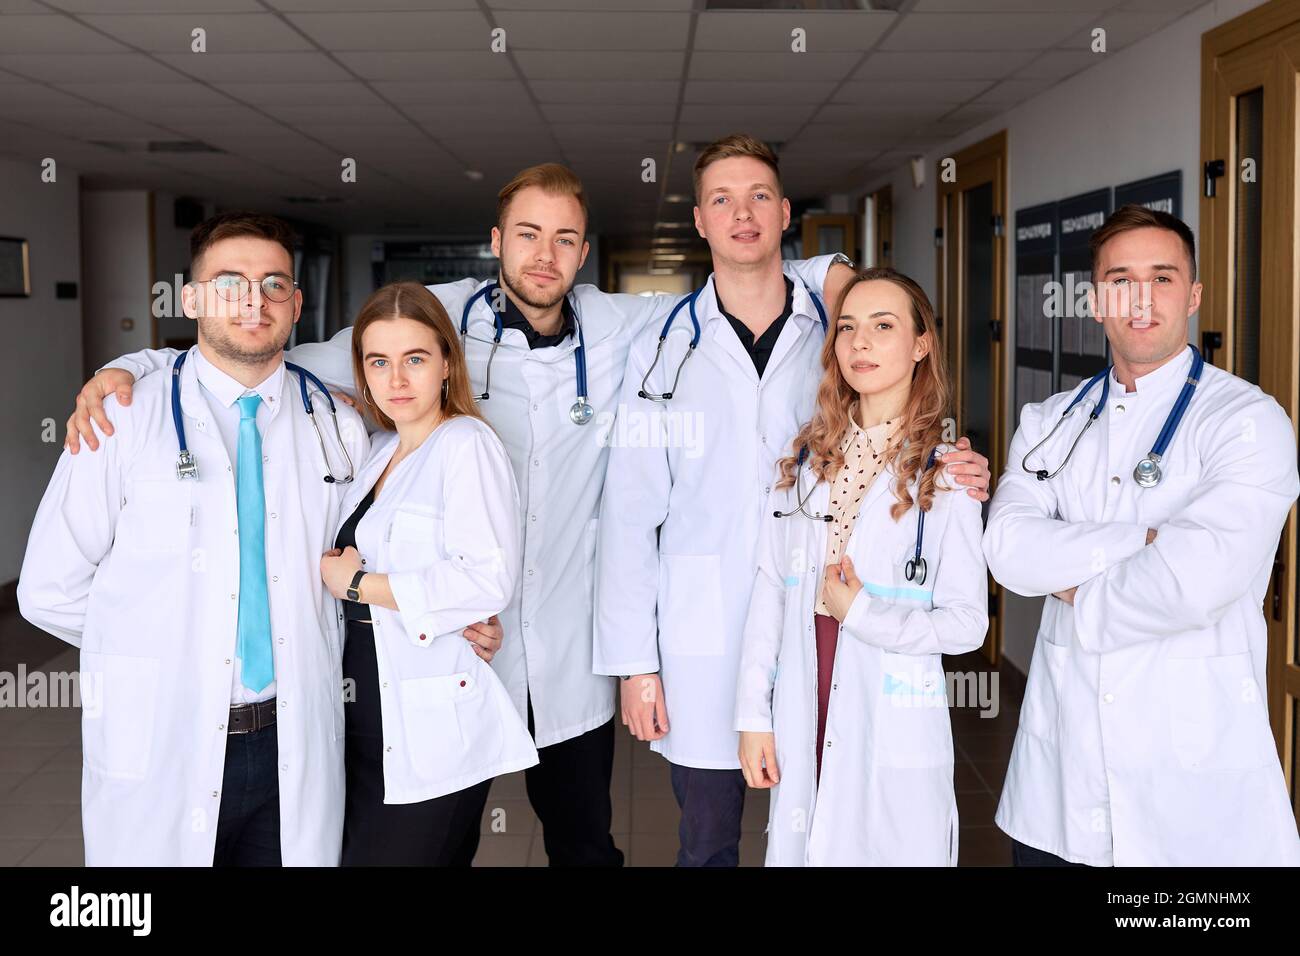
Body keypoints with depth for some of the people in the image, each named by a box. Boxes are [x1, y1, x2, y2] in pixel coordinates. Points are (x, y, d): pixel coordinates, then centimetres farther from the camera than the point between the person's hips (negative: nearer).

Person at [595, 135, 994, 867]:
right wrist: (634, 663, -3)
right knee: (708, 844, 12)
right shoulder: (663, 350, 1)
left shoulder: (838, 336, 4)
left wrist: (953, 477, -11)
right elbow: (632, 513, 1)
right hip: (702, 644, 0)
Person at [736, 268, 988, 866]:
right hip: (803, 719, 3)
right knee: (805, 848, 12)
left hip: (895, 731, -3)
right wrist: (753, 716, 1)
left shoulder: (943, 472, -5)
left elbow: (967, 623, -6)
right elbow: (770, 589, 3)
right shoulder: (806, 459, 5)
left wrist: (861, 612, -15)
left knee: (888, 852, 6)